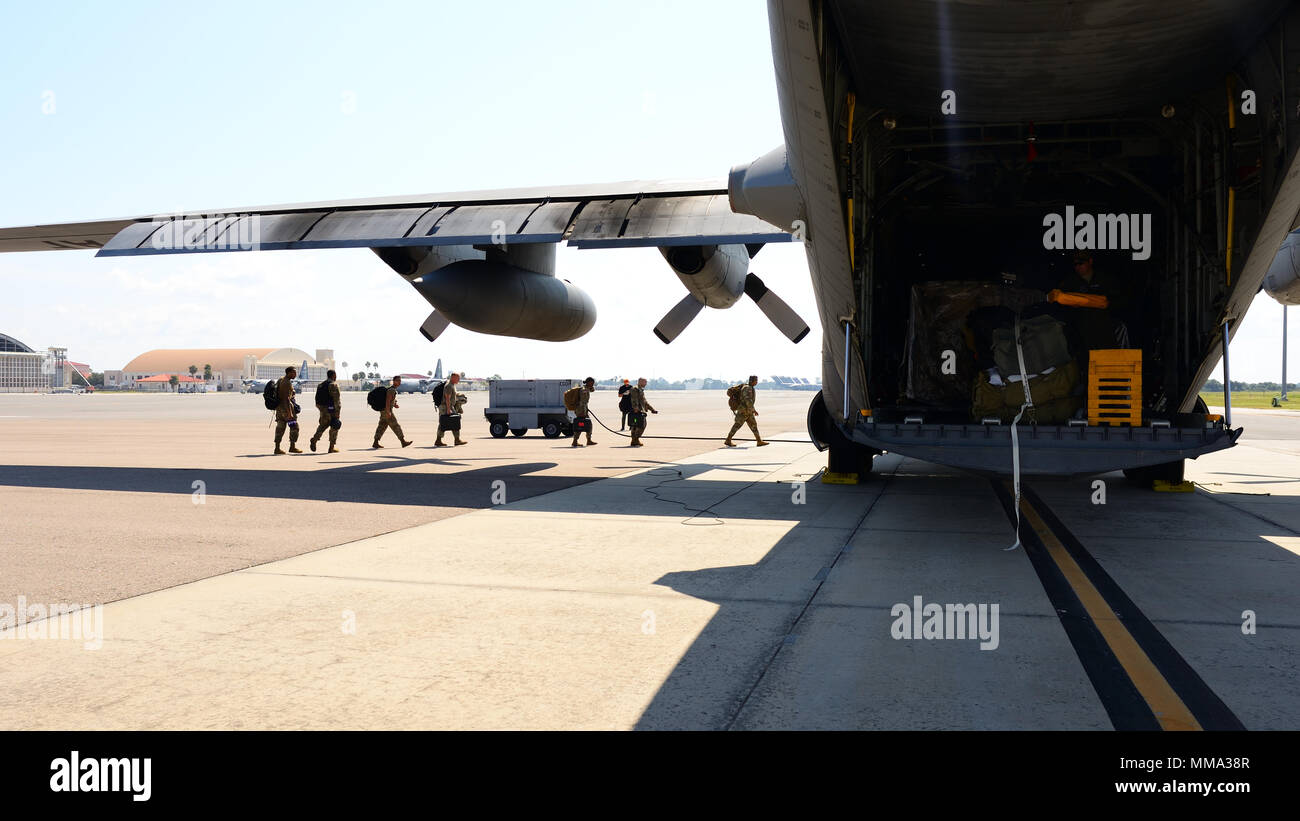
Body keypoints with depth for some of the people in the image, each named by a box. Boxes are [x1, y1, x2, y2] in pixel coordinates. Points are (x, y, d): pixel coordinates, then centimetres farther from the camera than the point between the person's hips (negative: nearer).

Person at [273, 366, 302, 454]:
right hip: (286, 406, -10)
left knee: (280, 427, 8)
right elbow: (286, 398, -22)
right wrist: (289, 412, -24)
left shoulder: (280, 380, 14)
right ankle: (292, 447, 2)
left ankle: (277, 448, 6)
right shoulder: (287, 382, -17)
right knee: (294, 426, 0)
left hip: (279, 407, 10)